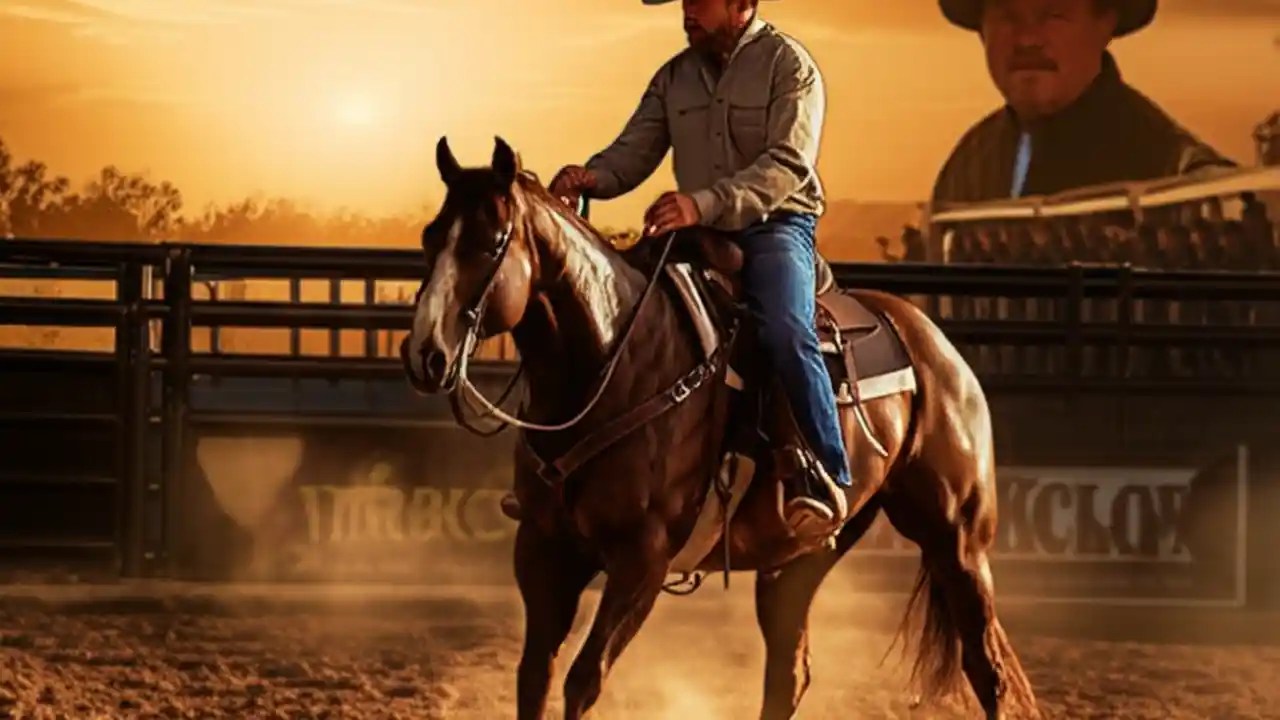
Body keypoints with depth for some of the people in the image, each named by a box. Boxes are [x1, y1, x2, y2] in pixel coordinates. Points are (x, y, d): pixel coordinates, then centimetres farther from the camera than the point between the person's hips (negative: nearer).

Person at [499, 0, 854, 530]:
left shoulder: (788, 65, -7)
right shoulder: (676, 77, 11)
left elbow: (787, 166, -18)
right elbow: (633, 153, 7)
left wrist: (704, 204, -32)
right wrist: (592, 178, -18)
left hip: (774, 226, -6)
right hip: (697, 232, 6)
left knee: (784, 332, -33)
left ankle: (827, 480, -25)